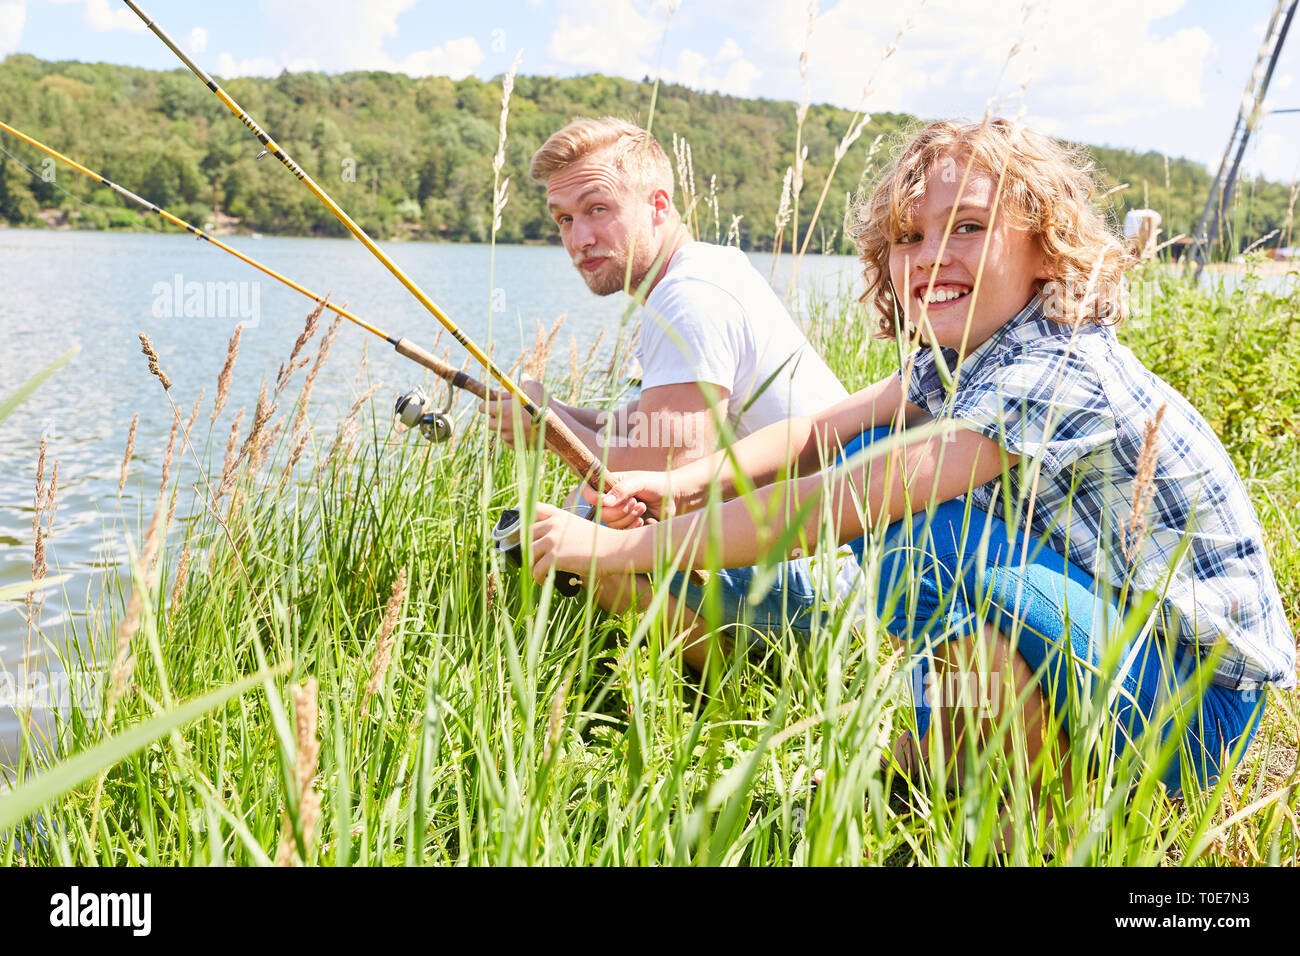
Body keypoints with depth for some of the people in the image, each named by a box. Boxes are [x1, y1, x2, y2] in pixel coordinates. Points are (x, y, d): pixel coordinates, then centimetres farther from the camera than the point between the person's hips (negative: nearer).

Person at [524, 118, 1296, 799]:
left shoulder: (1058, 375, -28)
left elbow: (836, 507, -33)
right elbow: (824, 432, 1)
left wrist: (620, 547, -29)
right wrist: (685, 482, -18)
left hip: (1196, 702, -8)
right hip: (1101, 621, 9)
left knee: (926, 538, -33)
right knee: (875, 458, 2)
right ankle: (951, 742, 10)